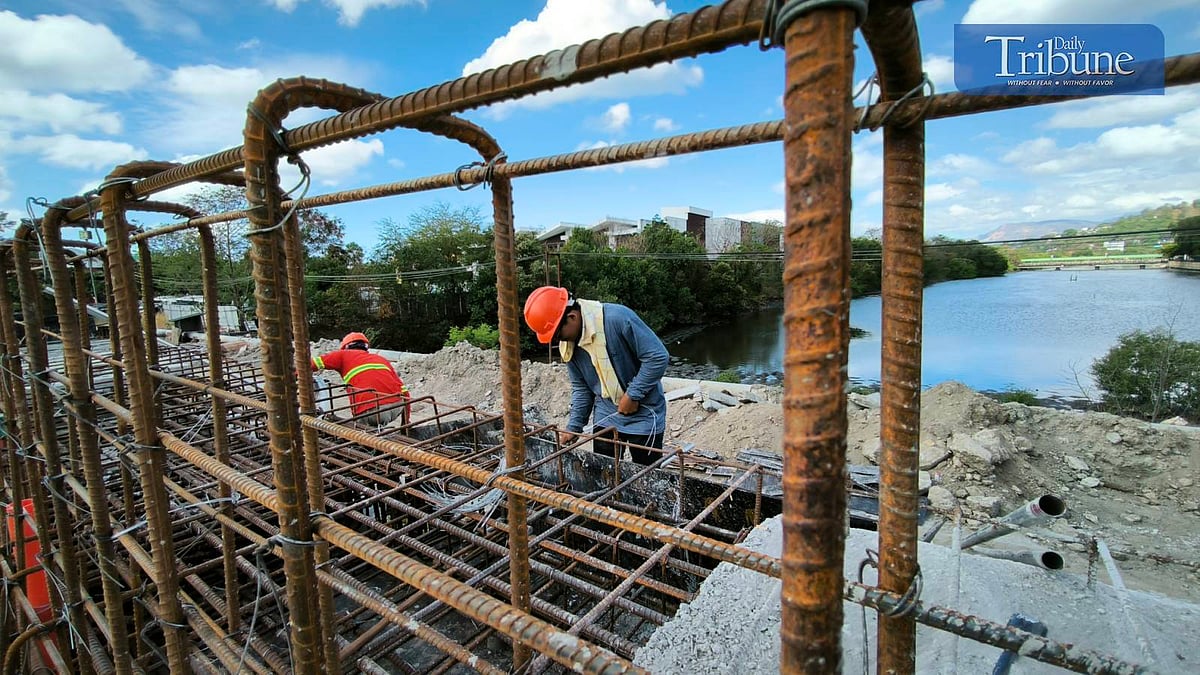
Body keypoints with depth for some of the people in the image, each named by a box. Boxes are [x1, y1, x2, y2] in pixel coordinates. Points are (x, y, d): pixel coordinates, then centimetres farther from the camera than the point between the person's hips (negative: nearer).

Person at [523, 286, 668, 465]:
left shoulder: (617, 318, -26)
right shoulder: (568, 344, -4)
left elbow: (658, 356, -24)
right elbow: (580, 387, 8)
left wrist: (632, 395, -21)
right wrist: (573, 427, 2)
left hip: (643, 415, -5)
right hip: (606, 417, 5)